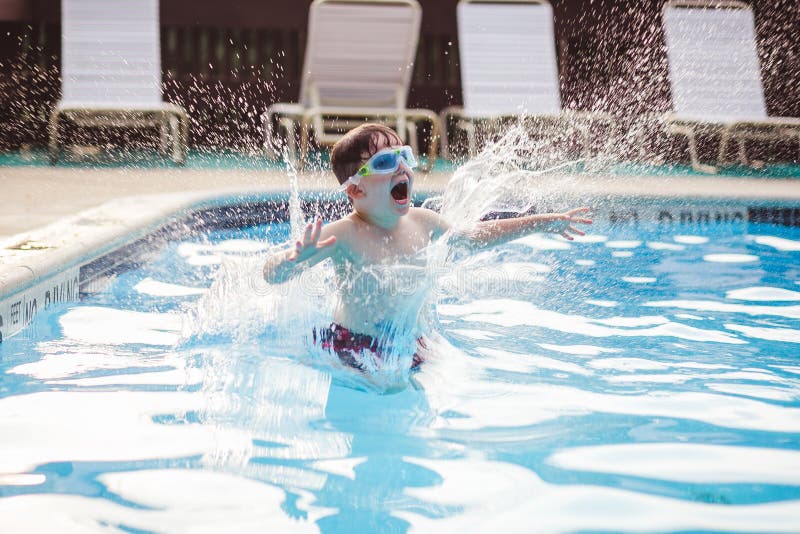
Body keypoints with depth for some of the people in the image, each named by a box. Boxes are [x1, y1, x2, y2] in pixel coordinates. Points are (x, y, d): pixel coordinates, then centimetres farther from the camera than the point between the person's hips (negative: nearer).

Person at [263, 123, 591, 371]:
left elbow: (473, 237, 21)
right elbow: (272, 273, -27)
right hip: (353, 348, -6)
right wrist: (297, 258, -52)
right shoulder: (343, 235, -19)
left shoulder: (422, 222, 0)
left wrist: (543, 223, 24)